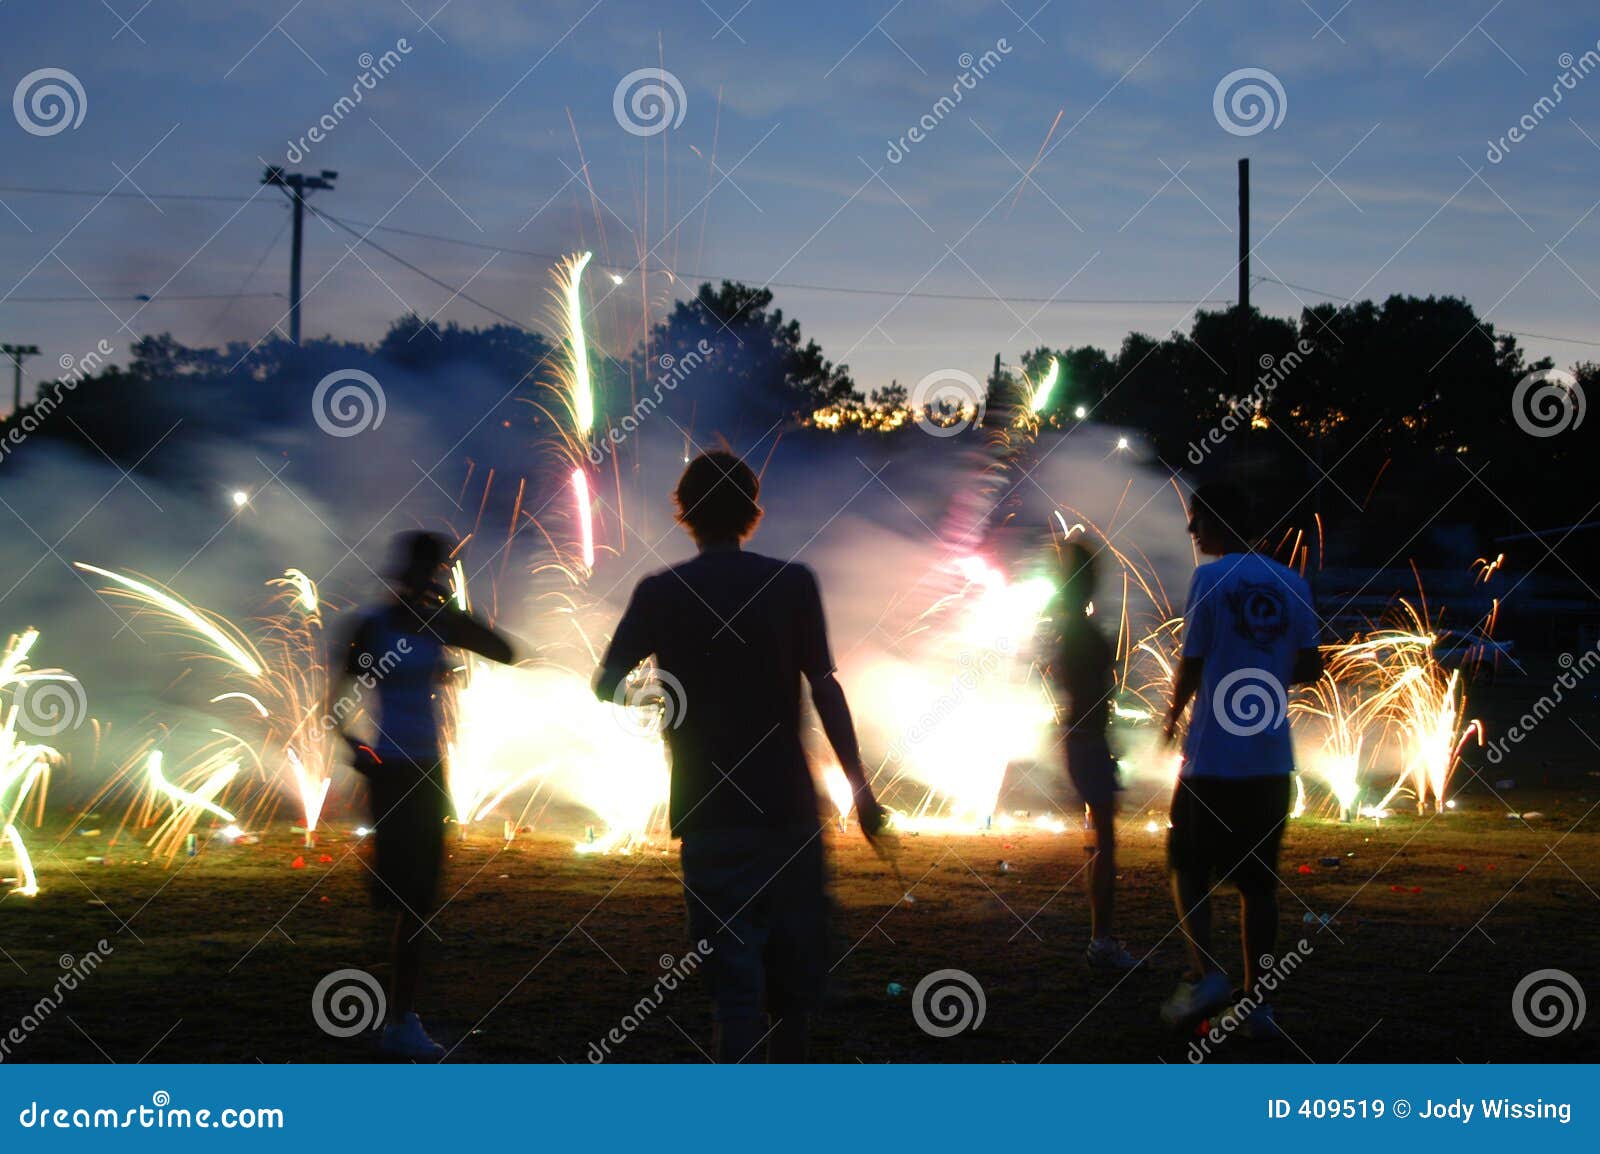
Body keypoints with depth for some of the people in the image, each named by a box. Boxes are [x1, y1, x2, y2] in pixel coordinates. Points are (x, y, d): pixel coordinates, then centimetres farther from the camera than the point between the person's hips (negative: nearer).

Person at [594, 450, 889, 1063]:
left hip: (709, 812, 0)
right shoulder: (792, 583, -1)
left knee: (735, 984, 0)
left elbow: (606, 685, -1)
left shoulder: (659, 593, 0)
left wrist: (649, 690, 21)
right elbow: (825, 689, -6)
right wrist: (860, 786, -2)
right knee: (795, 978, 13)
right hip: (789, 807, 0)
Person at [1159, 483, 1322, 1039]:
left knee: (1189, 867, 10)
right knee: (1258, 879, 9)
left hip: (1213, 758, -4)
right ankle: (1257, 1002, 7)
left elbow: (1191, 665, -8)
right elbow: (1311, 667, 9)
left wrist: (1174, 712, 10)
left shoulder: (1211, 579, -8)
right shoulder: (1293, 584, 7)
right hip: (1272, 760, 4)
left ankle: (1205, 973, -6)